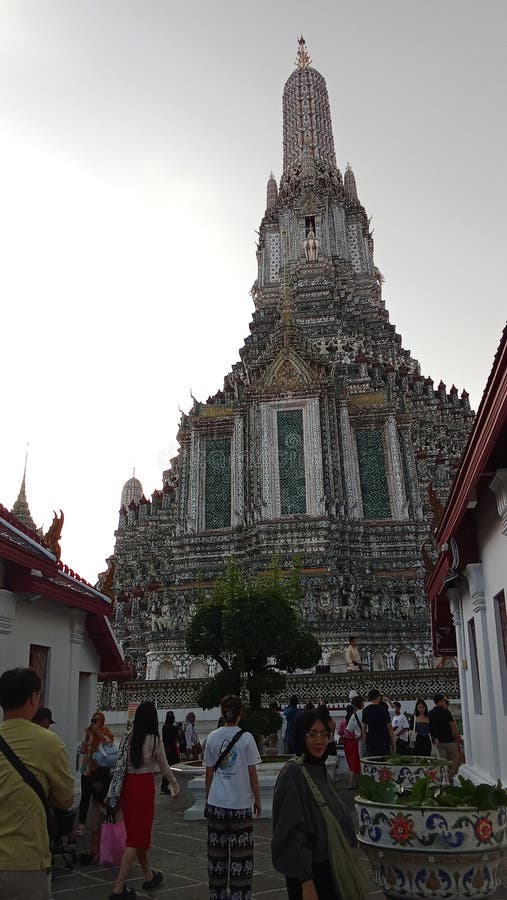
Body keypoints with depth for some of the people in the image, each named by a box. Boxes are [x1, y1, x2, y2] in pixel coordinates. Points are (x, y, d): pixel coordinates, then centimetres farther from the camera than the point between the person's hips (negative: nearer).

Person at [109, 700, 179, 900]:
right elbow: (164, 767, 2)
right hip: (144, 786, -5)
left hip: (127, 784, 6)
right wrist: (175, 783, 20)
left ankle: (149, 876, 34)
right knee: (137, 835, 1)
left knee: (135, 832, 18)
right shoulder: (154, 740, -9)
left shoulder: (128, 738, 1)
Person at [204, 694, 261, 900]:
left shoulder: (212, 738, -2)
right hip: (241, 803, -3)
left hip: (216, 803, 3)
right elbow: (252, 774, -6)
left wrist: (208, 799, 15)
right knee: (241, 852, 9)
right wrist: (257, 799, 6)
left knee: (217, 851, 14)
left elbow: (209, 773, 3)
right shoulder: (246, 738, -10)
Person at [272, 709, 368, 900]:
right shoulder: (293, 773, -20)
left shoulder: (319, 769, 5)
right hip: (310, 872, -8)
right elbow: (292, 830, -22)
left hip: (328, 867, 8)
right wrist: (306, 884, -22)